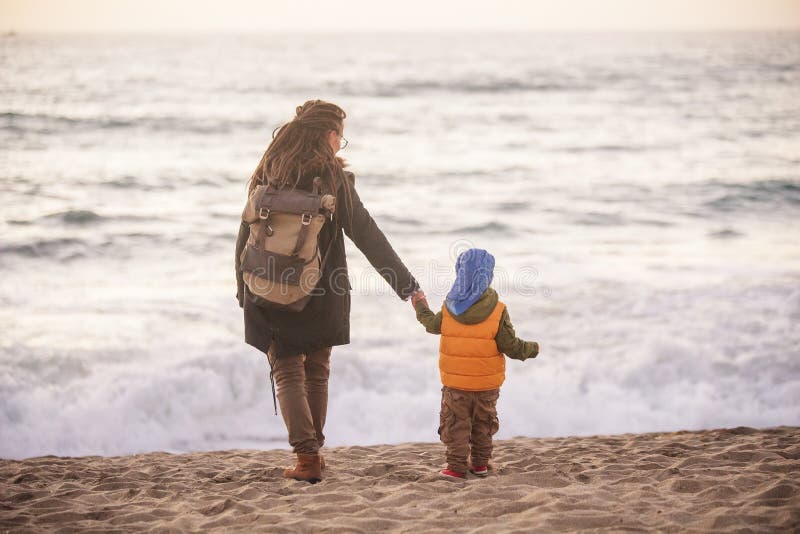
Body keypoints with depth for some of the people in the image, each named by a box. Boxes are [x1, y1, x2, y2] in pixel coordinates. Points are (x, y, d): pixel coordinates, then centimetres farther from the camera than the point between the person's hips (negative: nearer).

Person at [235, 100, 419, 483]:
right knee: (316, 374, 16)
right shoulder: (333, 179, -8)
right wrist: (408, 286, -5)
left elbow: (245, 239, 4)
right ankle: (313, 453, 21)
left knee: (287, 375, 5)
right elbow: (369, 238, -8)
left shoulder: (267, 177, 0)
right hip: (321, 298, -1)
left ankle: (307, 456, -8)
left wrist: (244, 293, 12)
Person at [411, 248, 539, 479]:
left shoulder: (449, 309, -9)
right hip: (487, 383, 0)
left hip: (455, 383, 0)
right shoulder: (497, 311, -15)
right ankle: (480, 463, 24)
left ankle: (457, 467, 3)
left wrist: (421, 307, 30)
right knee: (483, 423, 19)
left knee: (455, 424, 8)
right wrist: (532, 349, 6)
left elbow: (432, 324, 10)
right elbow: (512, 347, -14)